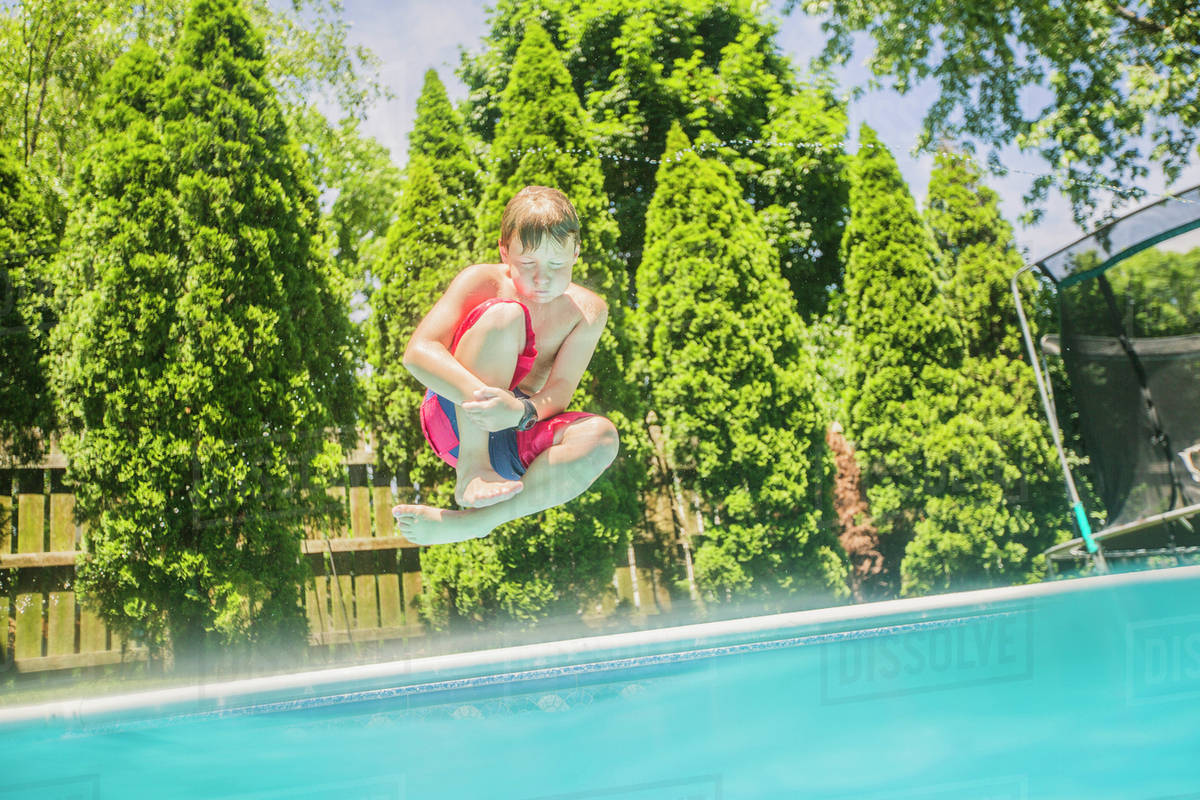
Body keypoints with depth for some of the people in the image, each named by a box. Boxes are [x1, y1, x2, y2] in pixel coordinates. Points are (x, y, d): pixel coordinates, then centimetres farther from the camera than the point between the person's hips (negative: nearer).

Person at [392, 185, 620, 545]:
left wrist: (521, 411, -35)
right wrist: (480, 395, -38)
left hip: (512, 439, 3)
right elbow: (418, 352, -20)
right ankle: (471, 467, -25)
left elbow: (559, 392, -10)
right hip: (454, 419, -3)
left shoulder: (587, 310, -2)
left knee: (601, 437, -30)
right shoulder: (482, 282, -8)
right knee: (507, 314, -26)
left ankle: (471, 523, -34)